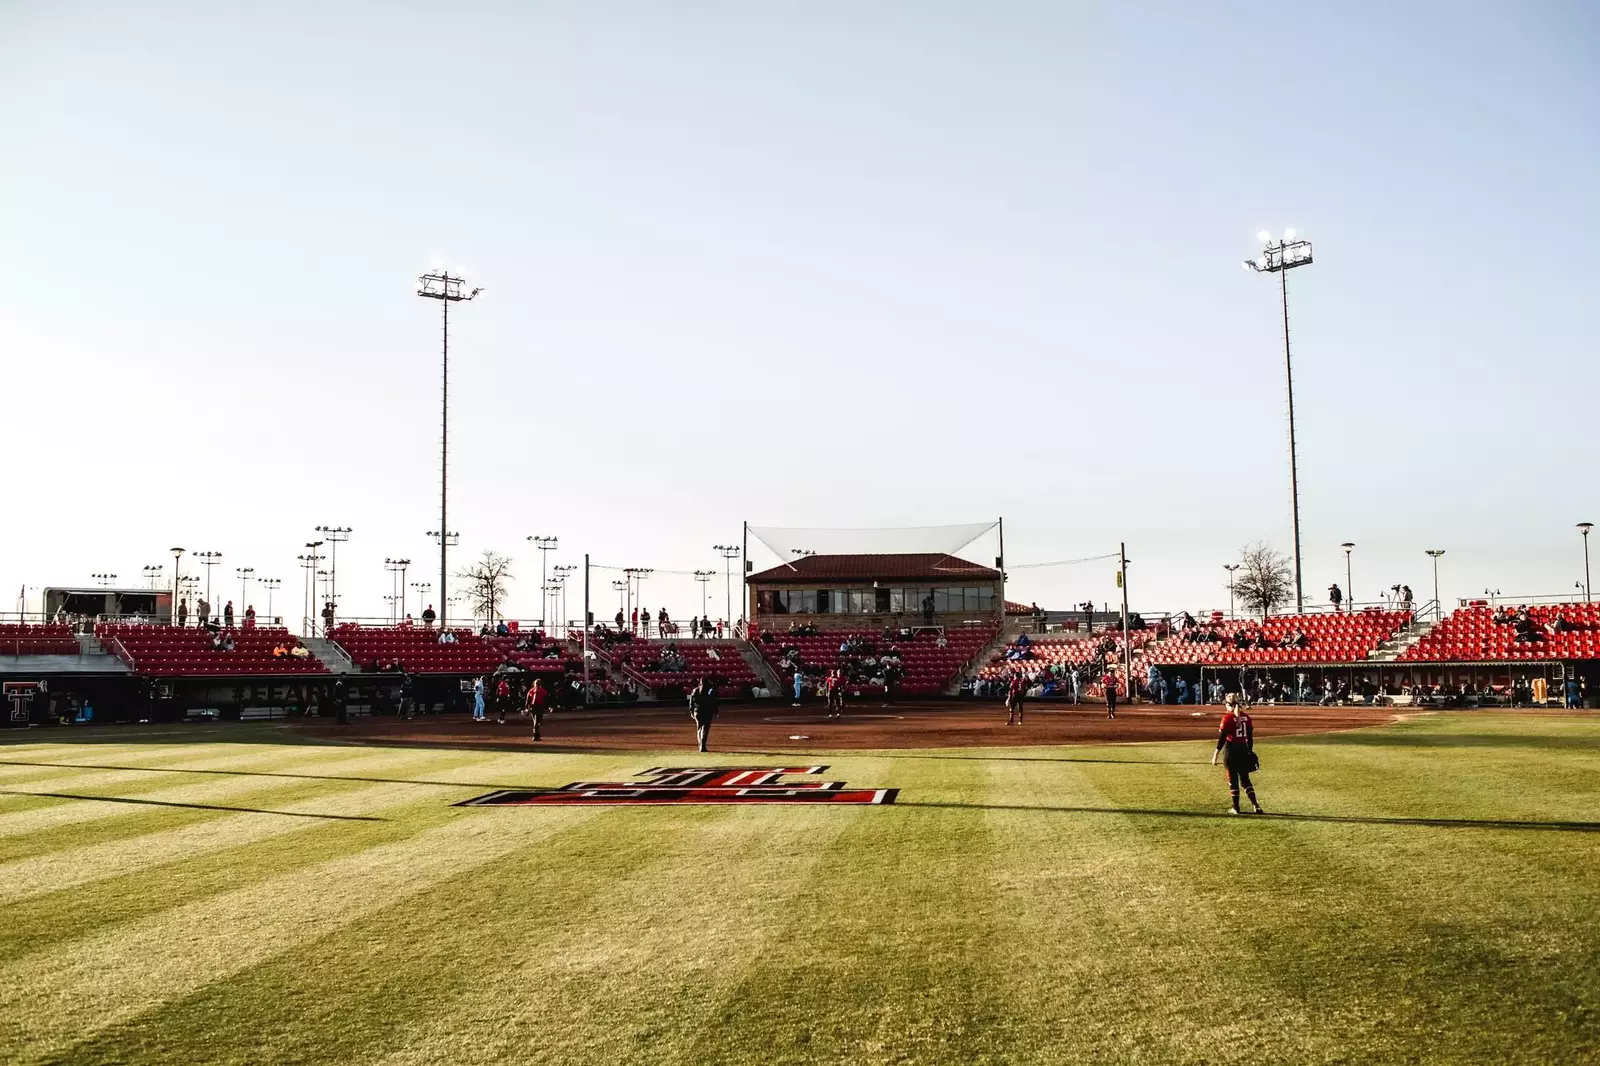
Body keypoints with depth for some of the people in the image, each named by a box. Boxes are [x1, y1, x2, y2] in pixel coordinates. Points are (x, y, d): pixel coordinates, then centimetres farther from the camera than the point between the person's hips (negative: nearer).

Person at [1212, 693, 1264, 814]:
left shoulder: (1227, 718, -11)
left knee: (1233, 779, 6)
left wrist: (1216, 754, -8)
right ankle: (1256, 805, 3)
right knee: (1245, 779, 13)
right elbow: (1250, 737, 9)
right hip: (1244, 749, 5)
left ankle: (1235, 807, 9)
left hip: (1231, 750, -5)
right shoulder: (1246, 717, 5)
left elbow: (1222, 737, -12)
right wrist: (1250, 752, 20)